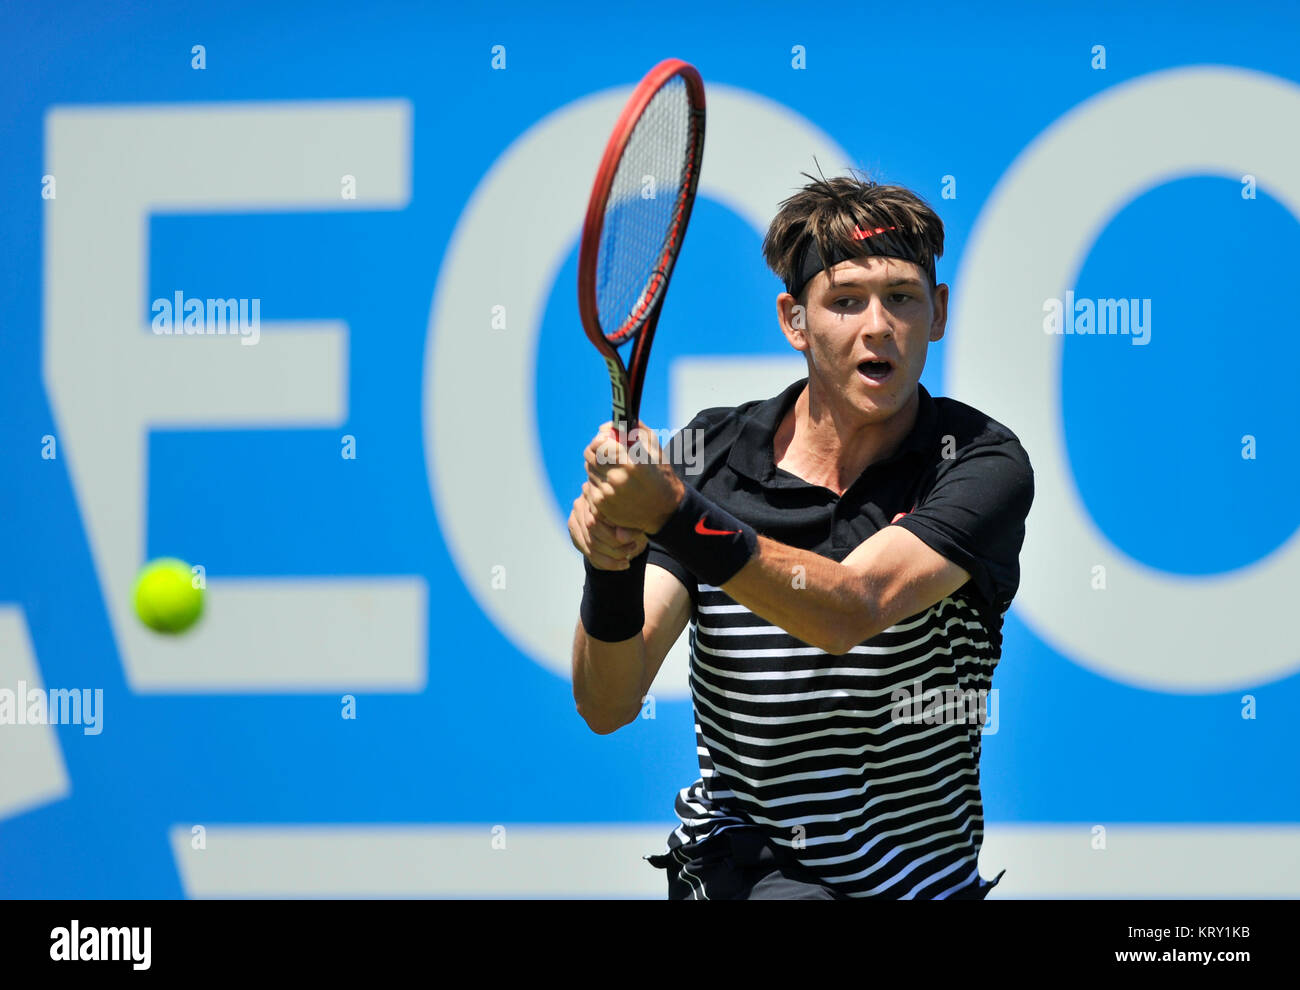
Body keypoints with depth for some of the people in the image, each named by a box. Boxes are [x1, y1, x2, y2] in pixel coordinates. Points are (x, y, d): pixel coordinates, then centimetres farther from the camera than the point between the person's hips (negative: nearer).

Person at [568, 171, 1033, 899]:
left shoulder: (983, 464, -9)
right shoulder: (708, 455, -3)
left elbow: (852, 610, -27)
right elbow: (608, 705, -9)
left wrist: (674, 512, -39)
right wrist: (610, 569, -29)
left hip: (926, 881, 4)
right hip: (728, 870, -4)